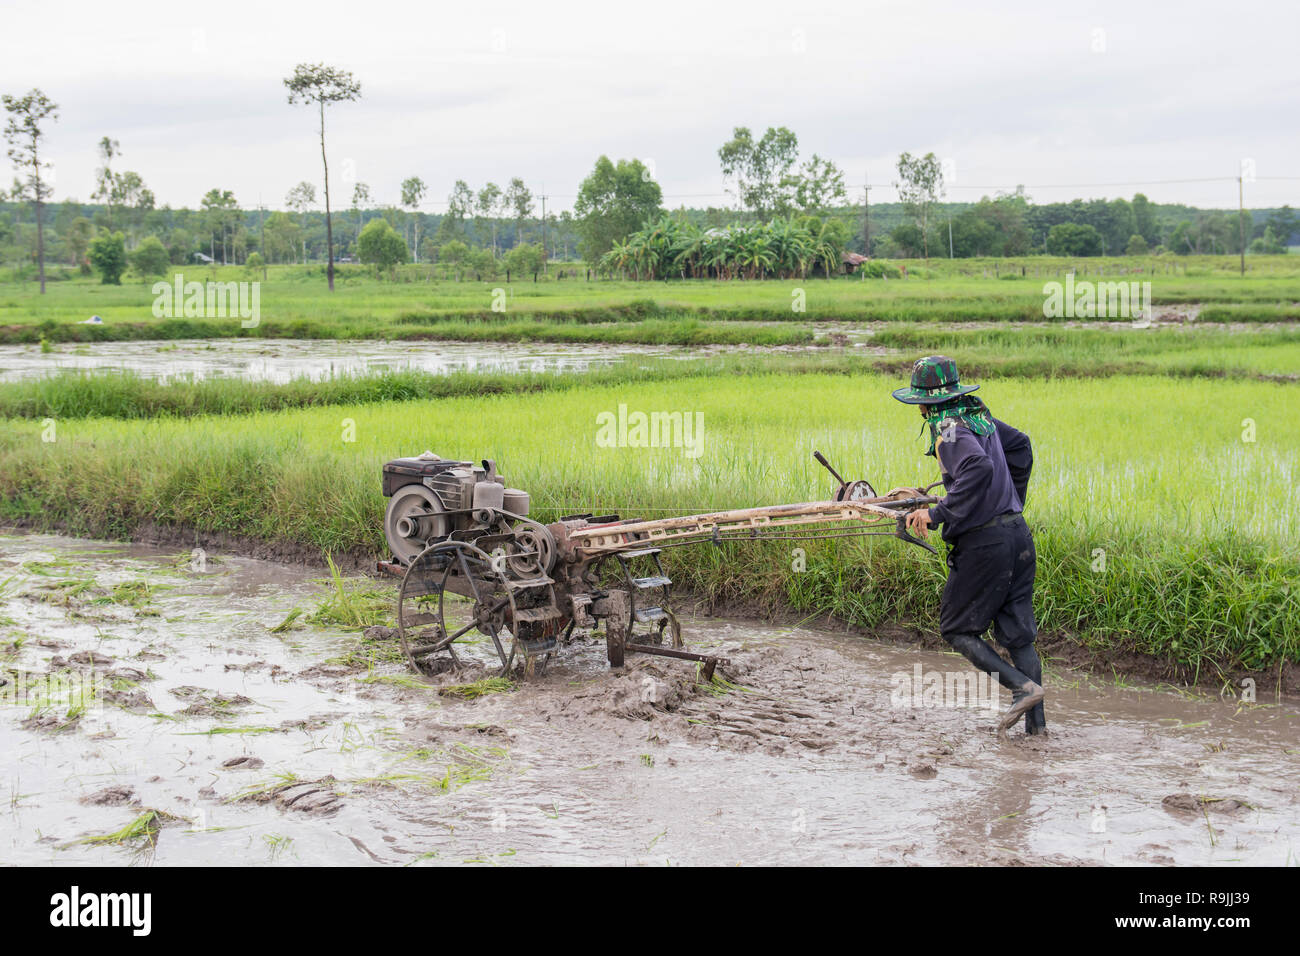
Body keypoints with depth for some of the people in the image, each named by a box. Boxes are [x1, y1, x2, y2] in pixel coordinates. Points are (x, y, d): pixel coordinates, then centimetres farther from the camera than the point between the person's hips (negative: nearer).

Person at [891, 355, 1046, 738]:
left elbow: (978, 468, -31)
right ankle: (1036, 721, 9)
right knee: (1017, 631, 11)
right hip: (1017, 532, 8)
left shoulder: (950, 429, -14)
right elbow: (1019, 443, 28)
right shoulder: (979, 415, 12)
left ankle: (1023, 686, -7)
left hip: (984, 541, -8)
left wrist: (938, 514, -26)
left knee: (957, 629, 6)